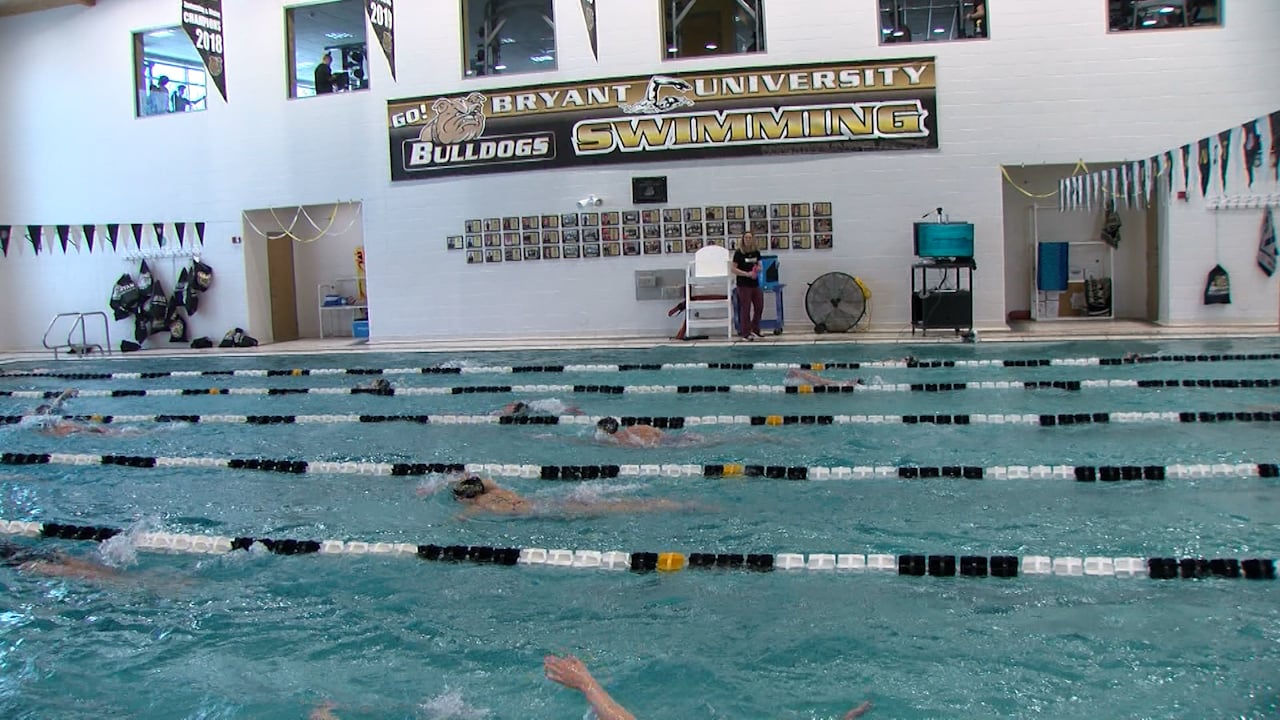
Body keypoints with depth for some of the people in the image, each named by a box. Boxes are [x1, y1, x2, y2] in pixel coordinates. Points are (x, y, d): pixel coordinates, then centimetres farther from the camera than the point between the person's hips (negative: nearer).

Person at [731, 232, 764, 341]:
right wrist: (747, 274, -21)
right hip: (744, 285, -6)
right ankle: (745, 333, 7)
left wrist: (758, 269, -5)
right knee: (745, 309, -1)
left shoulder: (756, 252, 6)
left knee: (759, 307, 10)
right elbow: (733, 269, -13)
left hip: (755, 283, 6)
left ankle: (755, 330, 27)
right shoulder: (739, 252, -9)